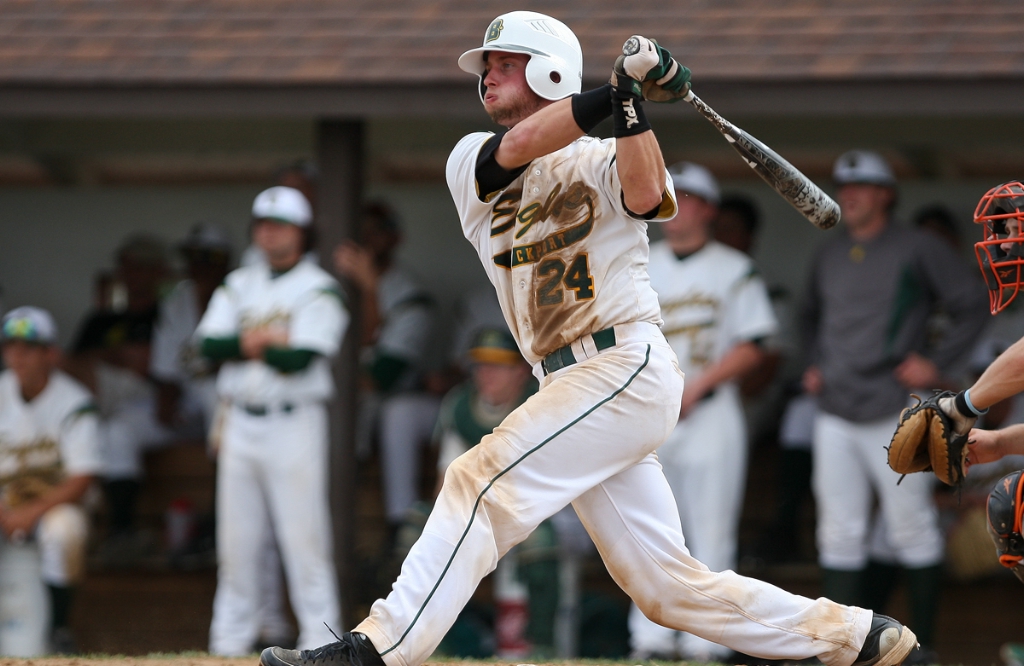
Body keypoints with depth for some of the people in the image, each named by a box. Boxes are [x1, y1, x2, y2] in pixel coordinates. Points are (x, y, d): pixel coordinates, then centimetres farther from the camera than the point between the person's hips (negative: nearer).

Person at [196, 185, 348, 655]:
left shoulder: (318, 290, -2)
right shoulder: (238, 286, 15)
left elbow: (302, 358, -15)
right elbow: (209, 344, 1)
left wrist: (245, 345, -4)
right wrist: (268, 343, -11)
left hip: (293, 423, -5)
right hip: (240, 424, 5)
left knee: (303, 535, -9)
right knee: (236, 537, 7)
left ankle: (319, 636, -8)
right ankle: (230, 637, 12)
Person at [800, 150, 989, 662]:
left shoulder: (919, 250, -1)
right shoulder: (829, 256, 15)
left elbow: (972, 307, 0)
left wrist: (937, 362, -7)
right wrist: (814, 364, 17)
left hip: (893, 413, -5)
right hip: (835, 417, 5)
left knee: (912, 529, -3)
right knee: (840, 533, 1)